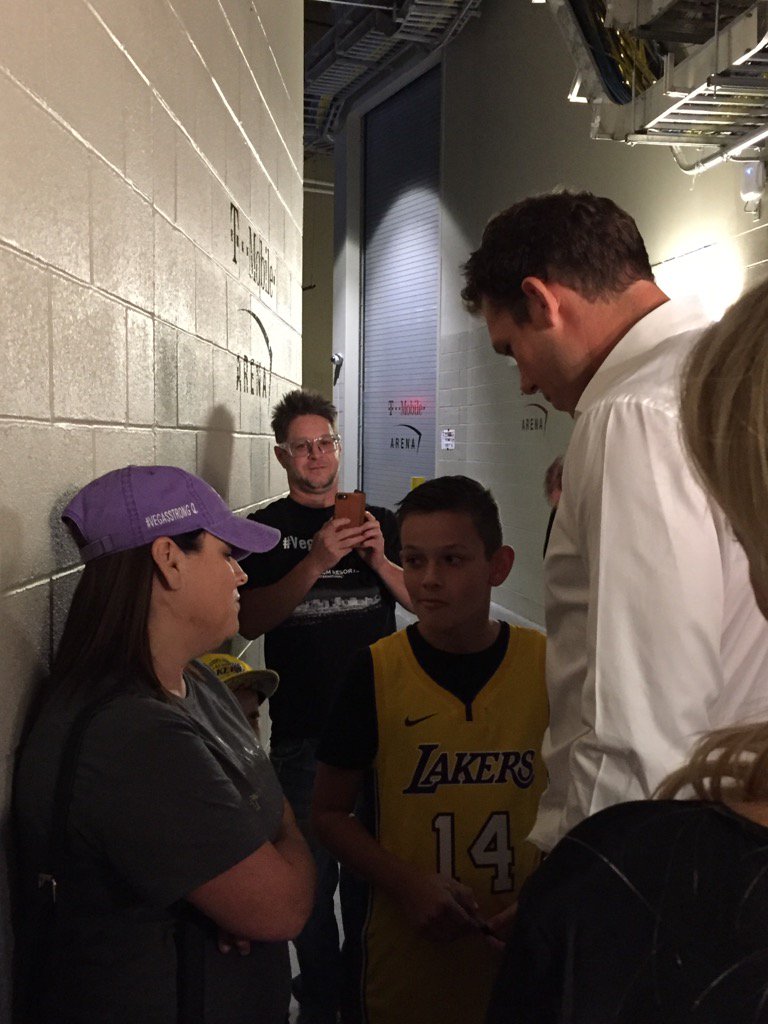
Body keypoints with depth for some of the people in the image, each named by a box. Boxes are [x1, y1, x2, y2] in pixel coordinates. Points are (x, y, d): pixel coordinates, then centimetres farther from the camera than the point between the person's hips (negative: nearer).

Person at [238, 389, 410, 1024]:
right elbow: (251, 619, -11)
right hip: (303, 727, -2)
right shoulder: (266, 529, 2)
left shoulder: (378, 521, 9)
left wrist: (379, 559, -15)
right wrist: (318, 561, -23)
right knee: (314, 871, 7)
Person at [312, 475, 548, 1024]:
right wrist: (408, 885, -15)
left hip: (526, 957, 1)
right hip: (407, 954, -1)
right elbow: (331, 811, -2)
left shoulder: (549, 666, -8)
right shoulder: (376, 672, -10)